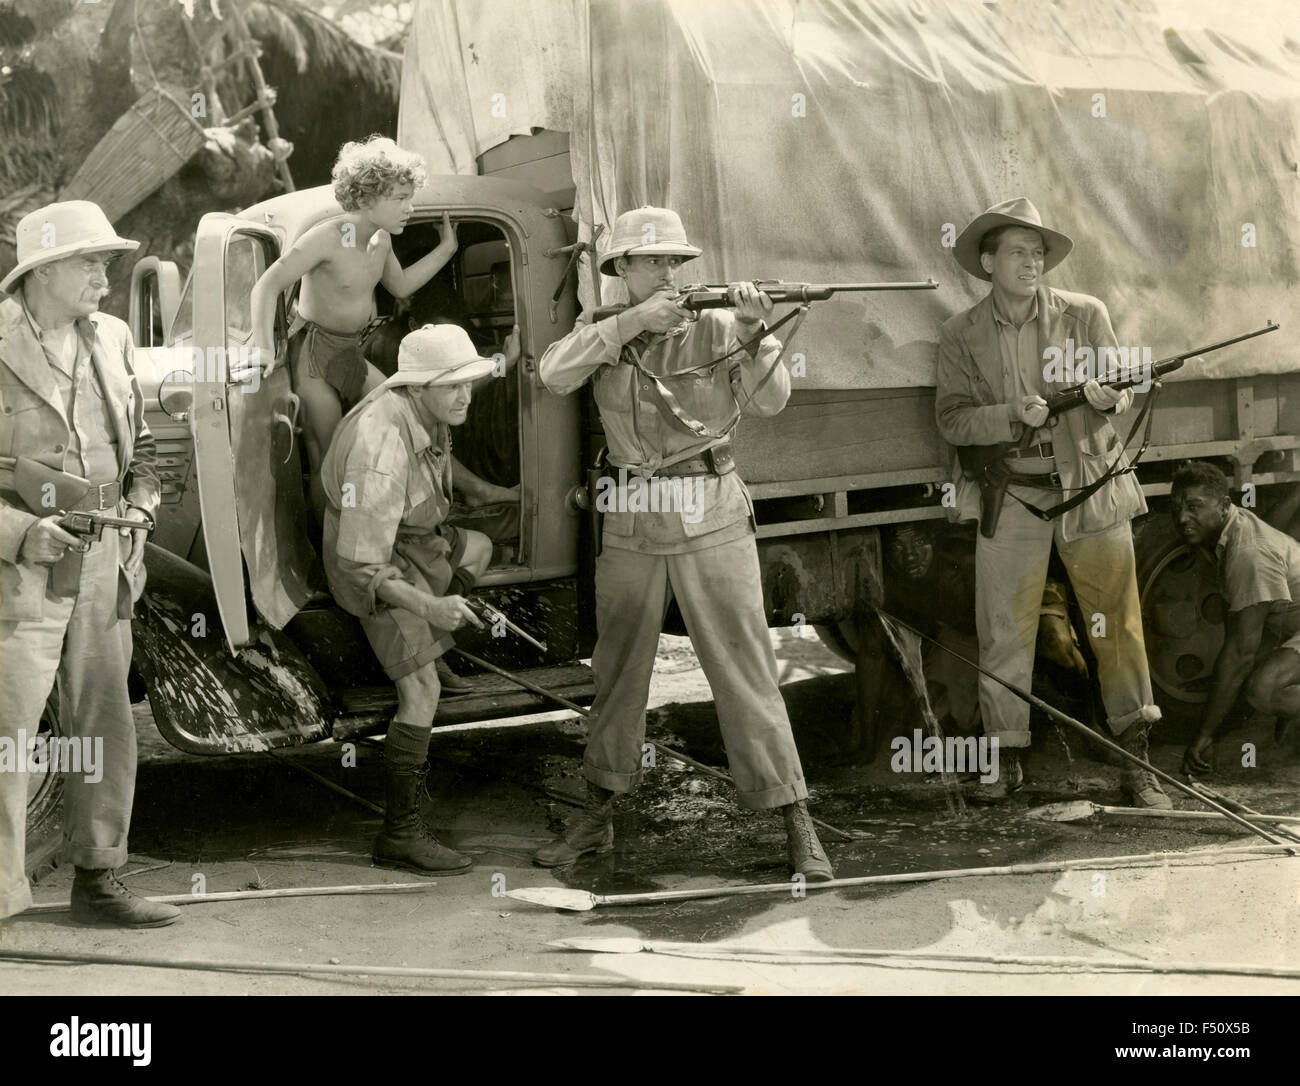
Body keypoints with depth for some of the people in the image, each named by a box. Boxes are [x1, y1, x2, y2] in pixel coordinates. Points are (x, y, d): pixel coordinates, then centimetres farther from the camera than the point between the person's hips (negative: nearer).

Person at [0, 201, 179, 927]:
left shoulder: (111, 340, 8)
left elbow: (141, 445, 21)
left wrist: (141, 505, 4)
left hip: (103, 567, 6)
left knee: (106, 730, 12)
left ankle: (99, 883, 23)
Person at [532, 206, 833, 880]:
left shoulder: (713, 327, -1)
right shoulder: (603, 332, 5)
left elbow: (770, 400, -10)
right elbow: (554, 374, -14)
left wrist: (752, 333, -27)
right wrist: (634, 321, -21)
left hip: (711, 520, -3)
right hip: (630, 523, 3)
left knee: (744, 667, -4)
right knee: (617, 672, 12)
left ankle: (796, 824, -1)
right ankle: (597, 817, 24)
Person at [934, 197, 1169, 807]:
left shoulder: (1085, 315, 1)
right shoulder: (961, 336, 2)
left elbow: (1122, 395, 3)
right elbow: (952, 419, -3)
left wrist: (1106, 397, -21)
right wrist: (1013, 414, -20)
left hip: (1090, 487, 0)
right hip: (1012, 497, 0)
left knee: (1118, 625, 0)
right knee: (1004, 631, 2)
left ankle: (1135, 760, 7)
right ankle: (1006, 761, 13)